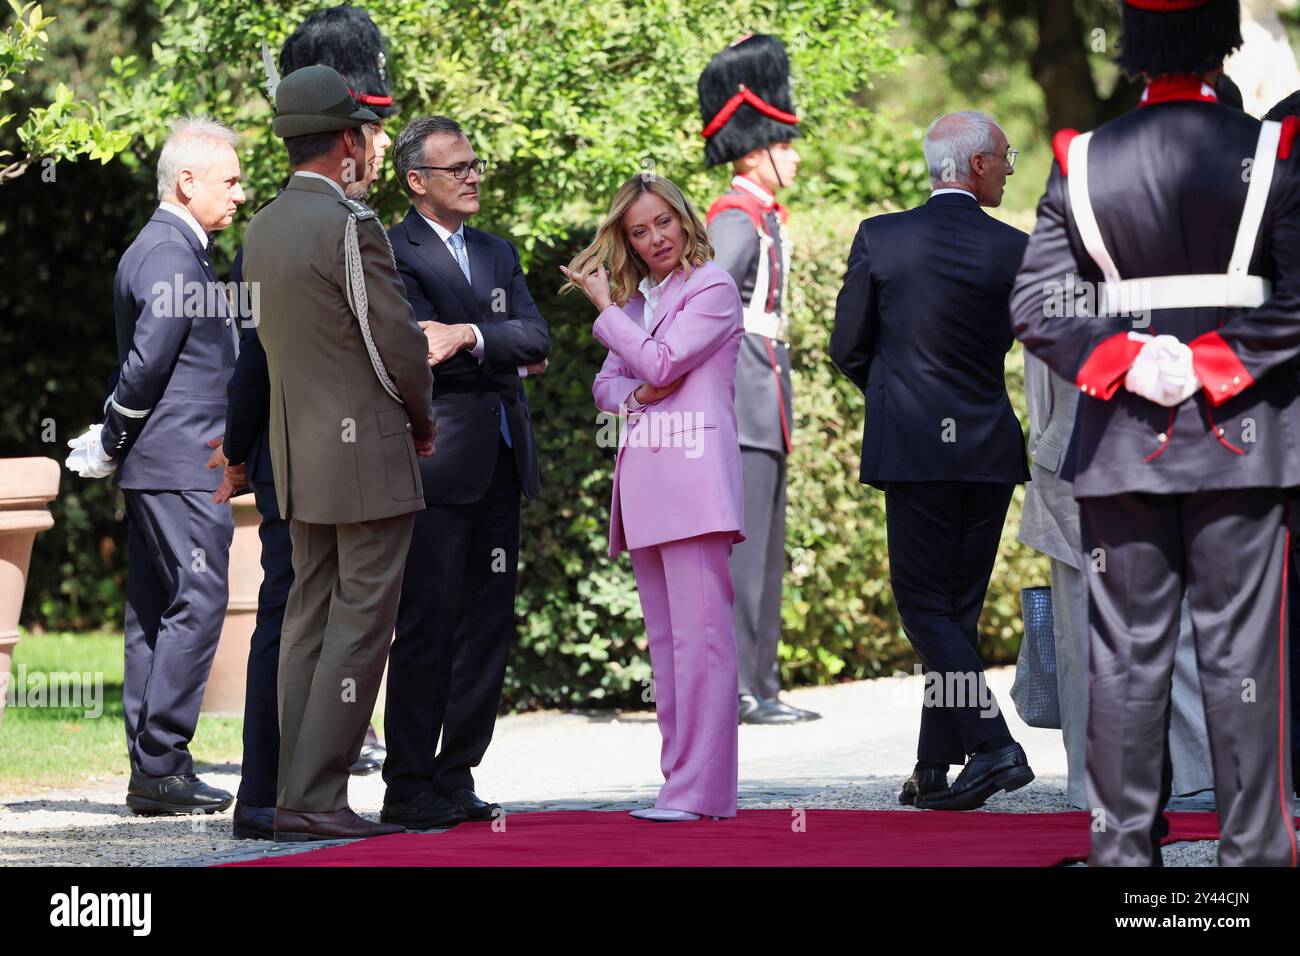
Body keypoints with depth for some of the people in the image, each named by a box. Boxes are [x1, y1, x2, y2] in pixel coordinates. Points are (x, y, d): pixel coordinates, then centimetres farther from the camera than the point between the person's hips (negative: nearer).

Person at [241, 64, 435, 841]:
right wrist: (423, 421, 4)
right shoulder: (350, 226, -17)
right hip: (370, 455, -8)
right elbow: (400, 345, -16)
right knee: (360, 628, -6)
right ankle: (315, 798, -9)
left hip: (301, 457, 8)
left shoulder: (264, 230, 9)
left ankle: (298, 799, 7)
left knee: (311, 623, 8)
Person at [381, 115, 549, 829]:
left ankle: (456, 781, 13)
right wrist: (511, 359, -7)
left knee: (486, 629, 7)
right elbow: (426, 351, -15)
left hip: (501, 465, 7)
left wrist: (472, 336, -14)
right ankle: (408, 789, -3)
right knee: (425, 627, -7)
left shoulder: (499, 254, 20)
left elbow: (536, 335, 3)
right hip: (435, 466, -7)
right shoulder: (390, 254, -3)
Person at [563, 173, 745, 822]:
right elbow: (605, 385, 20)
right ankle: (682, 781, 8)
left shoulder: (713, 288, 0)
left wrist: (603, 305, 1)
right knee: (664, 641, 6)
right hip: (644, 487, 8)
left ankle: (700, 788, -17)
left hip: (693, 475, -8)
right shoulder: (636, 300, 23)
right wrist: (636, 393, -3)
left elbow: (659, 362, -9)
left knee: (699, 633, -12)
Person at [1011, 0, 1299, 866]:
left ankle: (1123, 846, 7)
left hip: (1123, 439, 2)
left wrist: (1124, 363, -6)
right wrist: (1215, 363, -9)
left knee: (1126, 654, 6)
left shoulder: (1084, 162, 2)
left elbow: (1036, 307, -3)